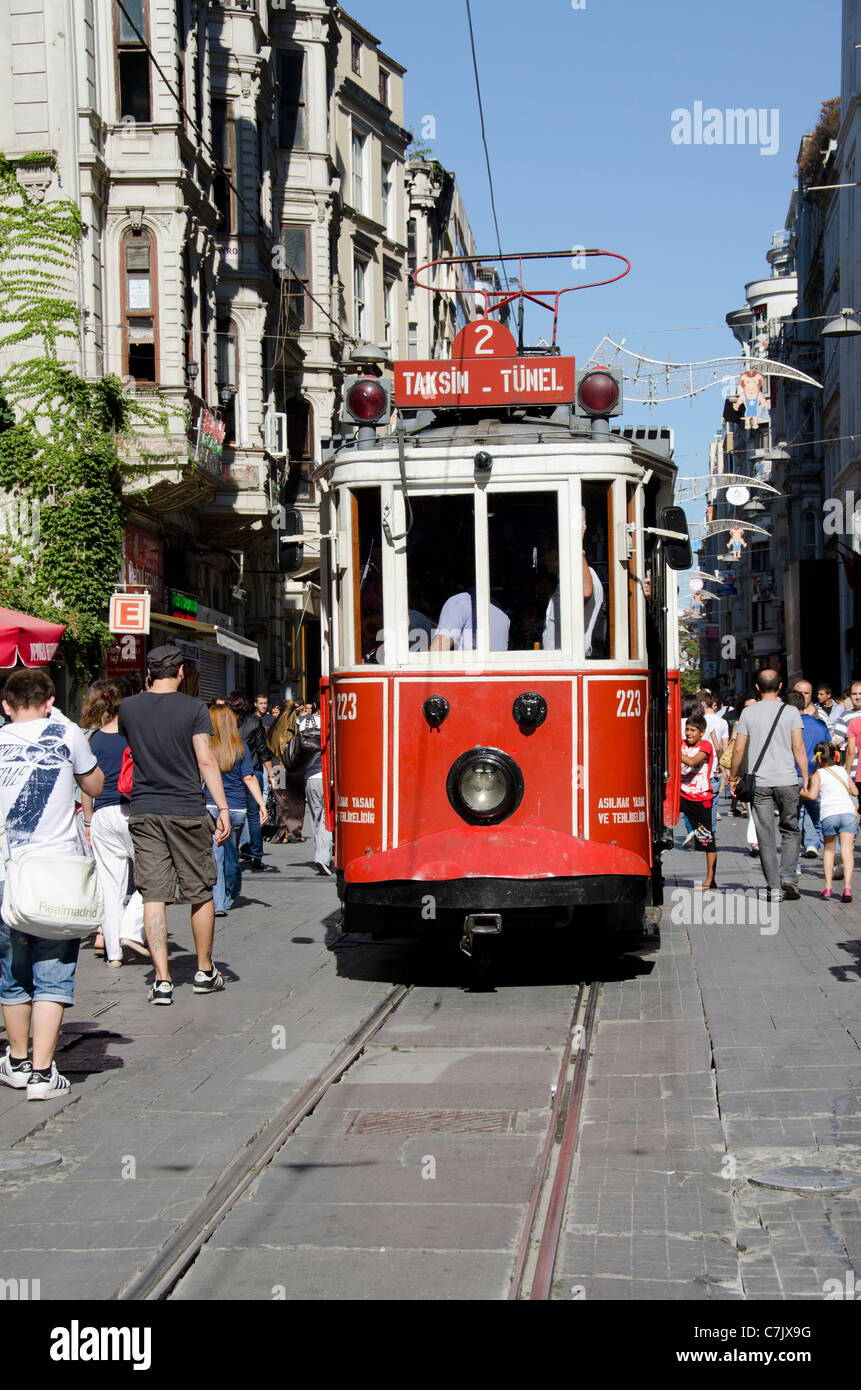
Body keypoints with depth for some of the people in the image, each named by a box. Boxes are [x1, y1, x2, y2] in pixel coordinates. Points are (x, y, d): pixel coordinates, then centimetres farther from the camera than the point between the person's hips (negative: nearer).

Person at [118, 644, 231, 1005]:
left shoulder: (128, 709, 3)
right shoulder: (193, 708, -5)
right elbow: (206, 761, -9)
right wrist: (223, 808, -7)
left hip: (144, 812, 2)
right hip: (187, 811, -2)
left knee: (153, 895, 1)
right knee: (200, 893, 12)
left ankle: (162, 980, -5)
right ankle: (205, 972, 22)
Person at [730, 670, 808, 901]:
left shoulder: (748, 713, 2)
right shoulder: (790, 712, -1)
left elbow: (738, 749, 2)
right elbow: (798, 748, -5)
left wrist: (733, 777, 13)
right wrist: (806, 778, 1)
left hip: (759, 783, 0)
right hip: (787, 781, 0)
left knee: (765, 837, 4)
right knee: (790, 830, 14)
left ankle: (774, 886, 2)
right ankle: (788, 877, -2)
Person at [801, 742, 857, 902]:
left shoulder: (818, 774, 9)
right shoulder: (843, 771, 20)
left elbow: (812, 795, -4)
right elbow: (855, 792, 21)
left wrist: (799, 792, 14)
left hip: (829, 814, -2)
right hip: (848, 811, 2)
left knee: (829, 849, 16)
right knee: (847, 850, -4)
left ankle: (828, 887, 13)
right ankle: (847, 887, -17)